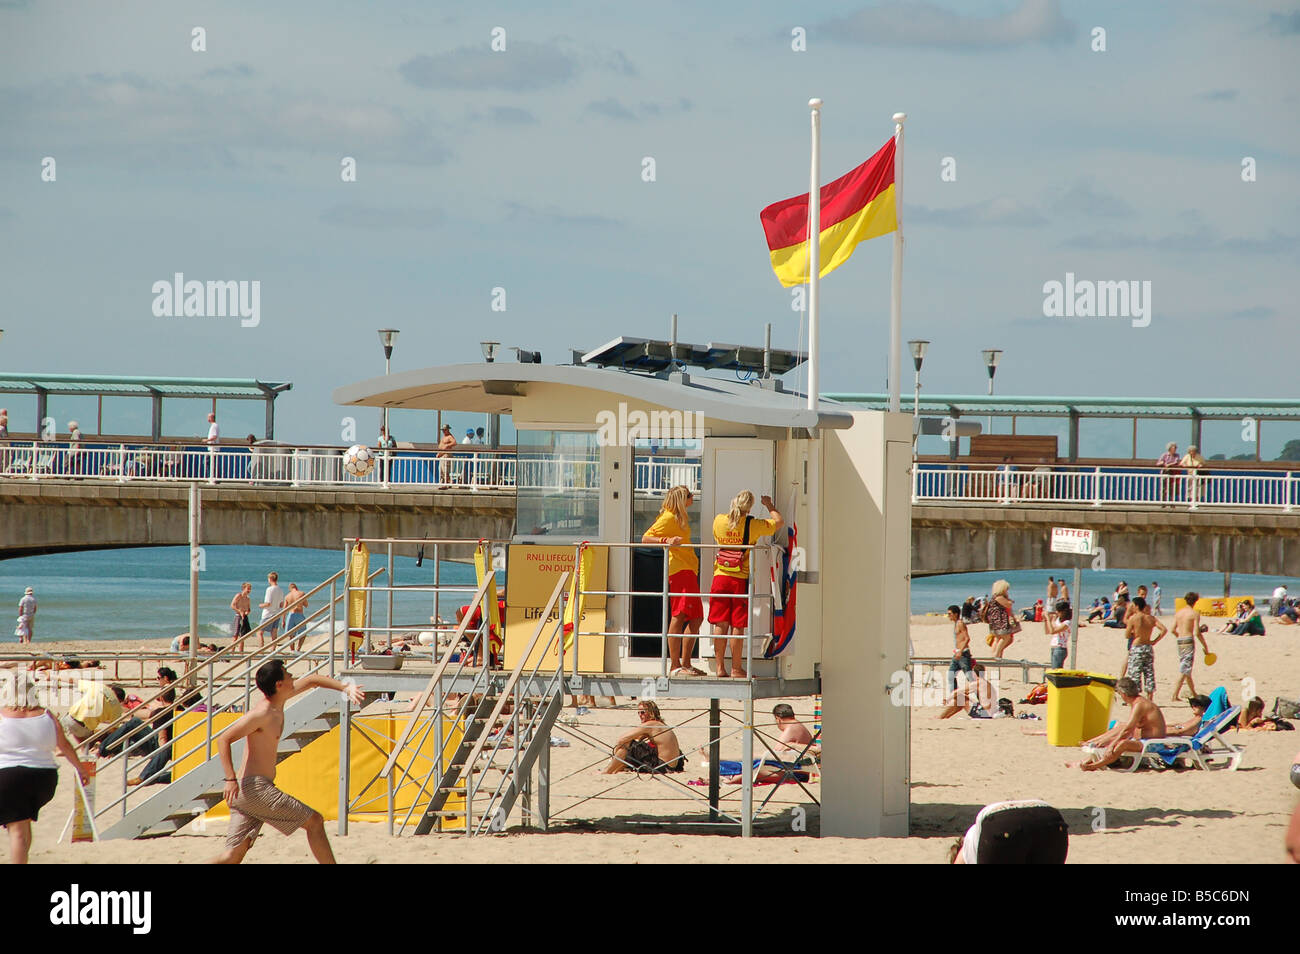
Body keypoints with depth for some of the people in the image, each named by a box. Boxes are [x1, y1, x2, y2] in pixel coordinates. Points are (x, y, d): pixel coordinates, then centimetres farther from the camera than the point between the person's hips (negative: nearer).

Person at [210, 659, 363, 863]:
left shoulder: (277, 702, 14)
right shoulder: (263, 713, -14)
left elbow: (312, 681, 27)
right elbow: (223, 740, -19)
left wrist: (346, 688, 15)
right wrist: (230, 779, -26)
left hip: (242, 793, 10)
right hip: (255, 787, -10)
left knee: (234, 856, 2)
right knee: (314, 822, 0)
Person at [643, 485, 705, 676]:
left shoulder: (680, 517, 20)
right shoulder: (668, 518, -8)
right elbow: (646, 538, -14)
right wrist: (666, 540, -28)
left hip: (689, 571, 10)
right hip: (678, 569, -10)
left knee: (695, 618, 10)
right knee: (679, 616, -13)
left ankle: (685, 663, 15)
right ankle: (674, 666, -15)